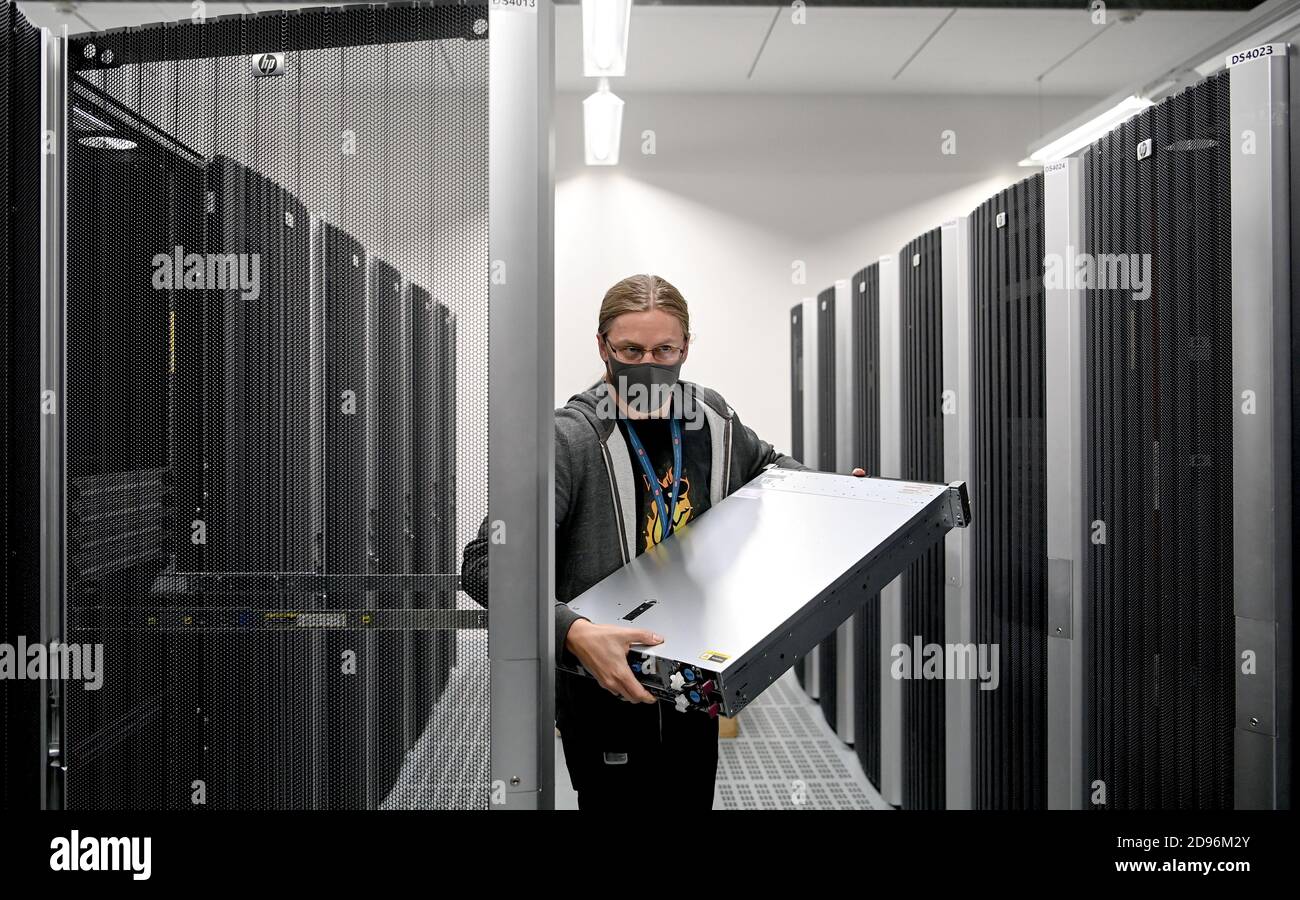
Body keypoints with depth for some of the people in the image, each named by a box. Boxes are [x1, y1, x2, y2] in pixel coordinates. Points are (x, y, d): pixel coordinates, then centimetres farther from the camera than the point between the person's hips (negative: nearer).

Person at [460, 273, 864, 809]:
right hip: (605, 689, -6)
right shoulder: (570, 439, -18)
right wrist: (573, 633, -41)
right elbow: (485, 562, -26)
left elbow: (768, 463, 25)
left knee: (692, 797, 19)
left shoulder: (713, 419, 1)